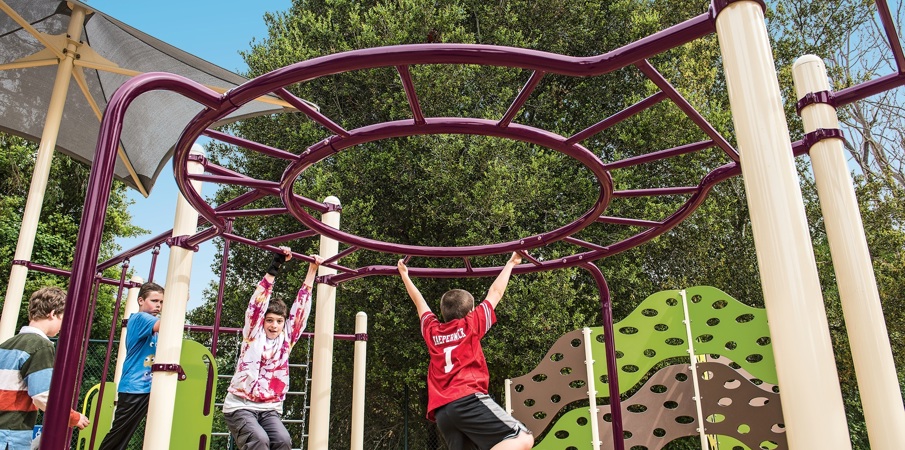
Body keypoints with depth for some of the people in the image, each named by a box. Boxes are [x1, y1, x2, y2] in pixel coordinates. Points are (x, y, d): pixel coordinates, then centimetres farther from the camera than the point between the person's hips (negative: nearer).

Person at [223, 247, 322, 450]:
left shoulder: (286, 338, 7)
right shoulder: (253, 335, 1)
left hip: (269, 409, 3)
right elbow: (258, 303, -9)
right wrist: (275, 266, -16)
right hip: (240, 406, -3)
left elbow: (300, 308, 4)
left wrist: (312, 270, 2)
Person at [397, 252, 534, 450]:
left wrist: (404, 274, 50)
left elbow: (419, 303, 36)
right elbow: (495, 293, 19)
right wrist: (511, 263, 30)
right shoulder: (470, 325, 10)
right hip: (468, 400, -6)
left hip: (441, 411, 6)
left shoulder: (432, 331, 20)